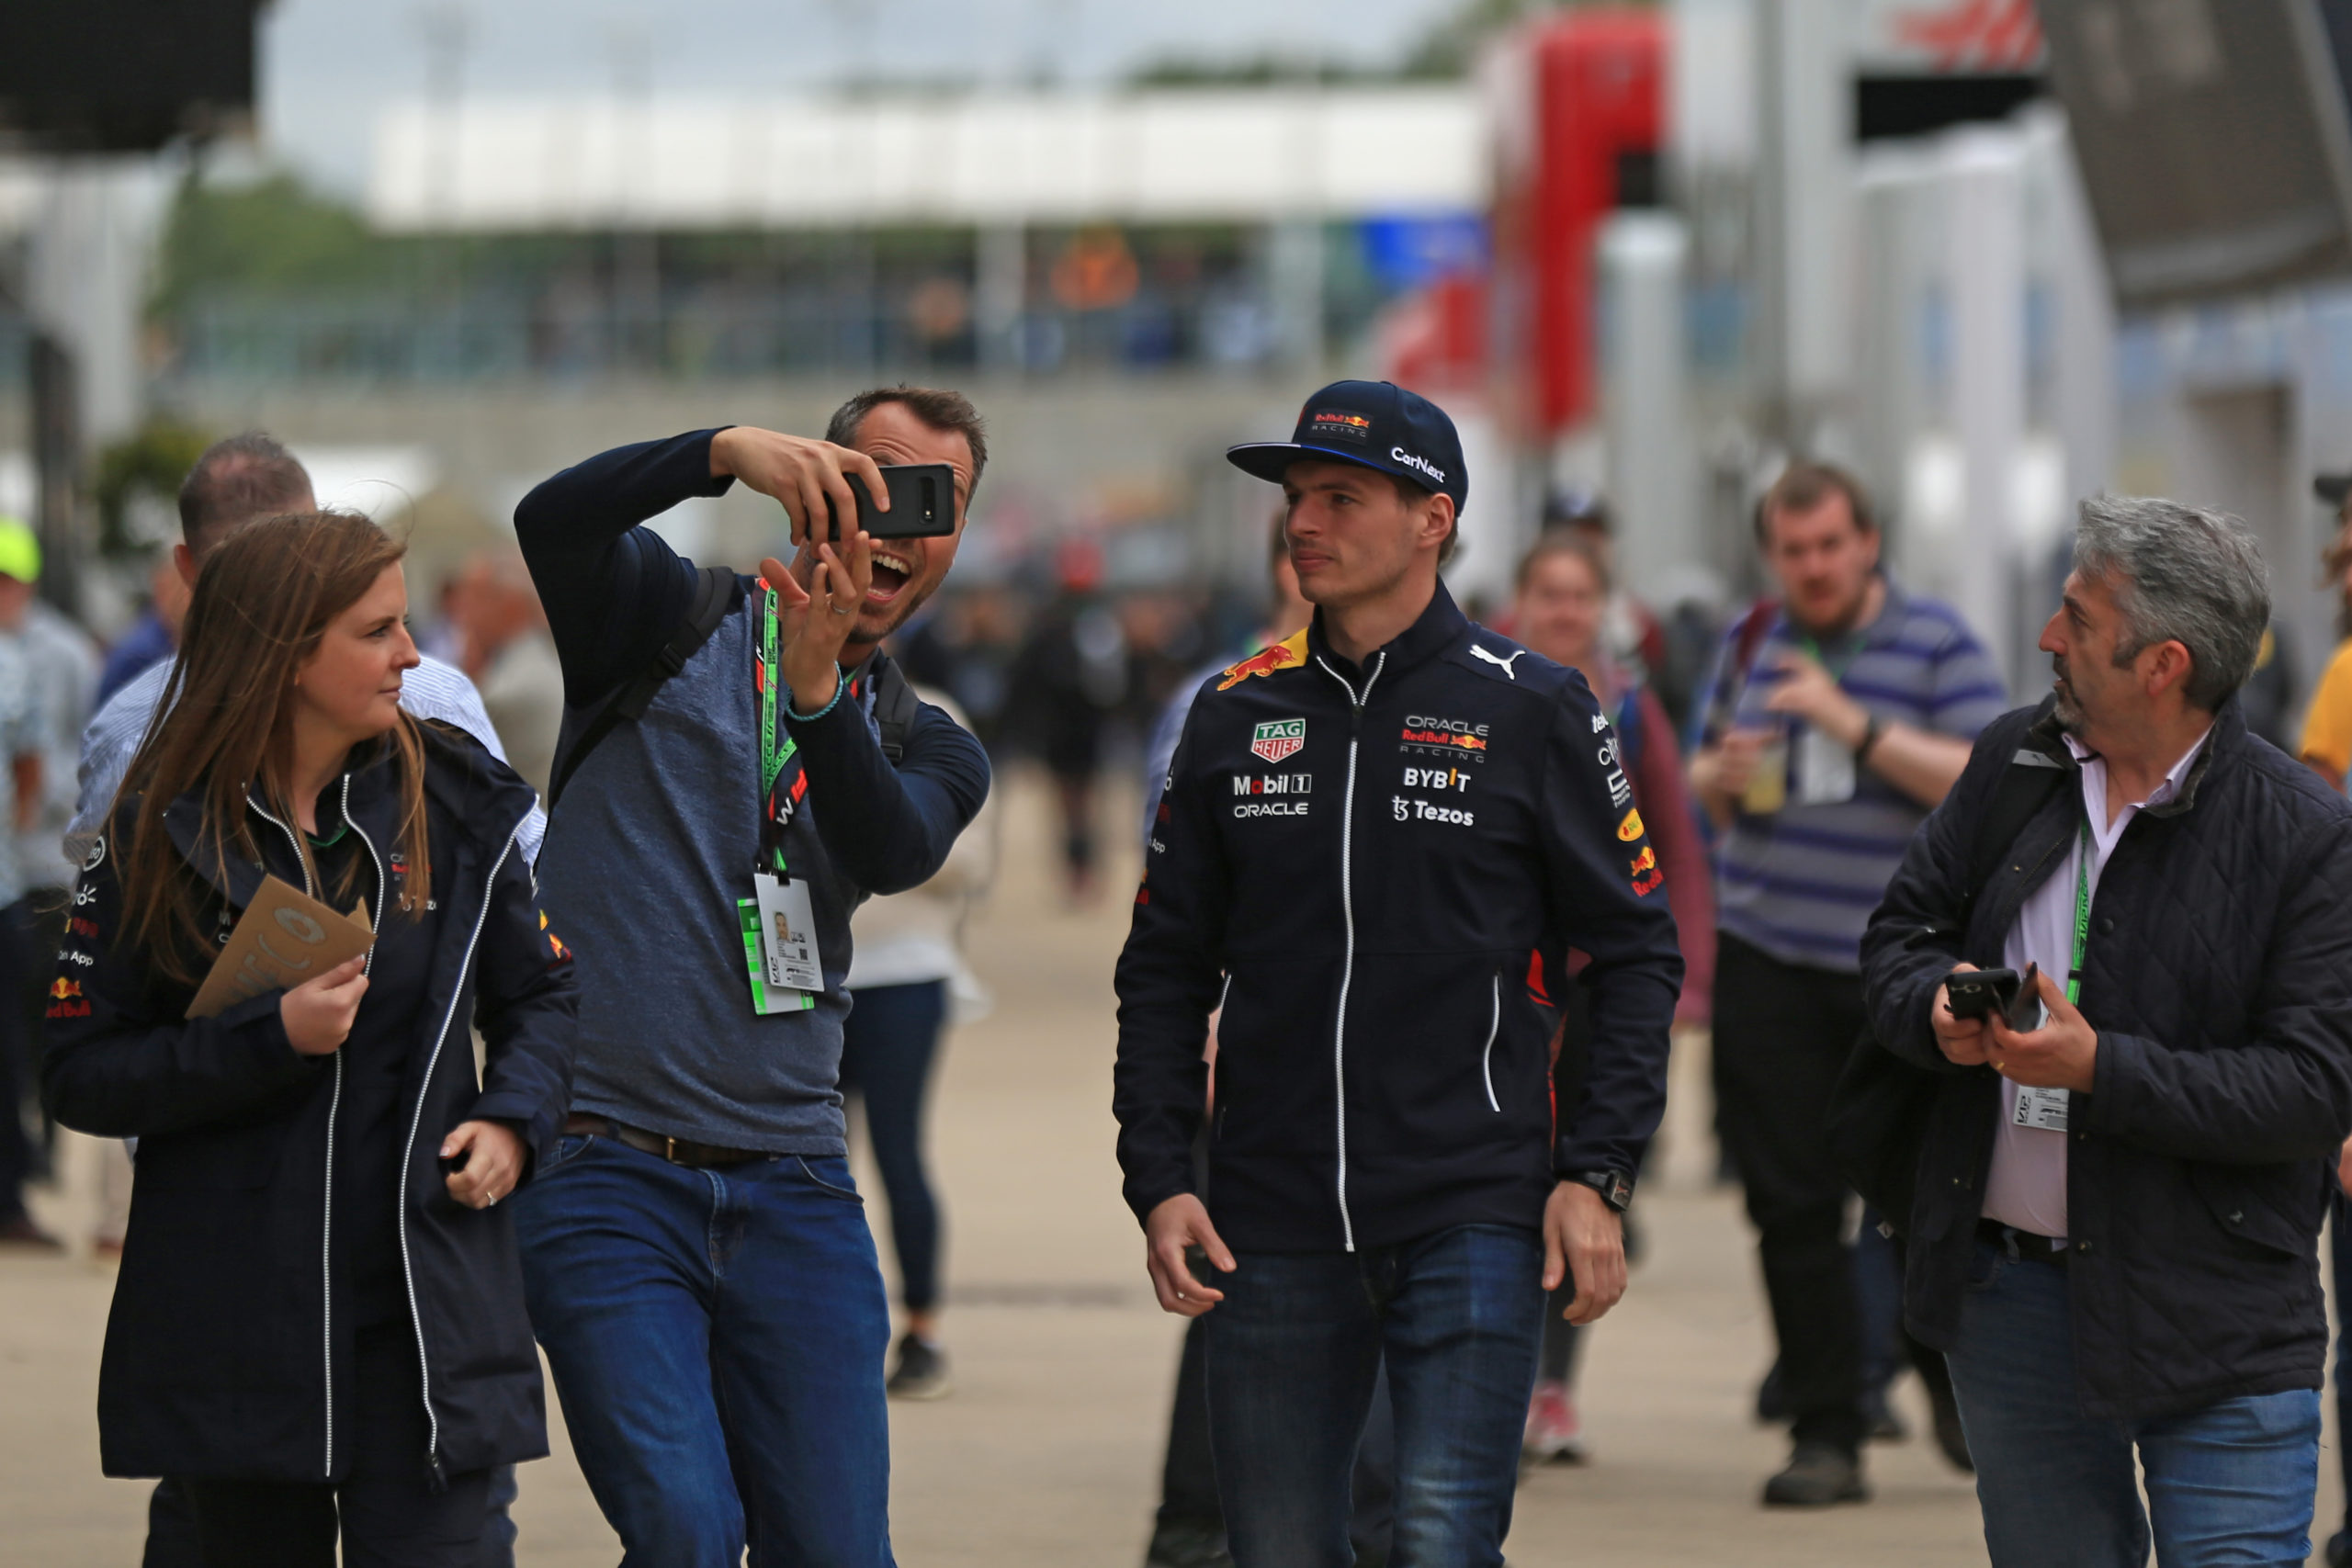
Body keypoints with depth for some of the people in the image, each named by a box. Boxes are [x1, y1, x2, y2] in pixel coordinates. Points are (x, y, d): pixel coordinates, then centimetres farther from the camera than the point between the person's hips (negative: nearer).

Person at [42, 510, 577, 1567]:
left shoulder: (451, 802, 4)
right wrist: (271, 1039, -16)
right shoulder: (159, 835, -2)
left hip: (424, 1315, 0)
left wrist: (513, 1120, -4)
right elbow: (79, 1075, -4)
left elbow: (539, 994, 16)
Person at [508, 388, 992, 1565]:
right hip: (604, 1168, -4)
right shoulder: (677, 624, 5)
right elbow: (553, 520, -16)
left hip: (792, 1190, 4)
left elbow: (892, 852, -10)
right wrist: (730, 450, -32)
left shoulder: (926, 748, 14)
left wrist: (818, 694, -28)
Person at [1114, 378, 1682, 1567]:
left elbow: (1637, 954, 3)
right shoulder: (1238, 714, 9)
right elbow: (1166, 969, 13)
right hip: (1272, 1225, 4)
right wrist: (1157, 1179, 2)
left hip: (1470, 1213, -3)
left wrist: (1597, 1174, -6)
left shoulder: (1530, 712, 1)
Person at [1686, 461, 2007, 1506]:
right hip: (1769, 958, 3)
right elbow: (1705, 778, 22)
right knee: (1792, 1206, -1)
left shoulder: (1936, 645, -3)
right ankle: (1824, 1436, 4)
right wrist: (1721, 777, -3)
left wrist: (1859, 726, -22)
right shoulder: (1752, 641, 10)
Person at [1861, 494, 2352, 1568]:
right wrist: (1935, 1006, -9)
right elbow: (1900, 935, 16)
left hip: (2214, 1317, -5)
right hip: (2007, 1291, 5)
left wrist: (2103, 1069, -23)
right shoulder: (2013, 764, 7)